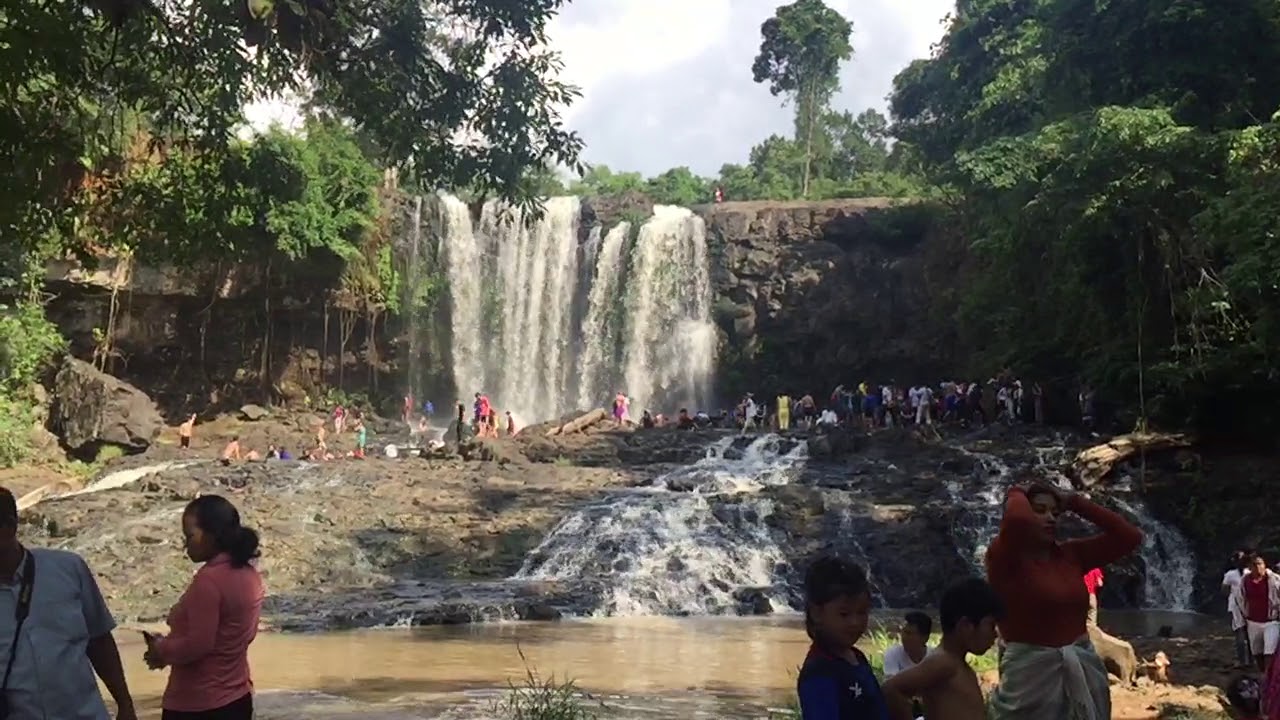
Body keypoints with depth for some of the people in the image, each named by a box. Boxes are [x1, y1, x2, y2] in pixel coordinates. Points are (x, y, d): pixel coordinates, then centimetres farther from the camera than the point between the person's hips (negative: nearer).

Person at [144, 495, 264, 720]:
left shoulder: (209, 580, -21)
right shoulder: (248, 574, 6)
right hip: (236, 698, 9)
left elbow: (198, 644, -23)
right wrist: (170, 643, 12)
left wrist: (161, 650, -5)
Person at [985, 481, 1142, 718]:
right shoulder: (1005, 559, -11)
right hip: (1032, 673, -6)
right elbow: (1018, 519, -33)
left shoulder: (1070, 554, 7)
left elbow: (1130, 536, 4)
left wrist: (1075, 502, 3)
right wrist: (1016, 494, -9)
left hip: (1083, 672, 6)